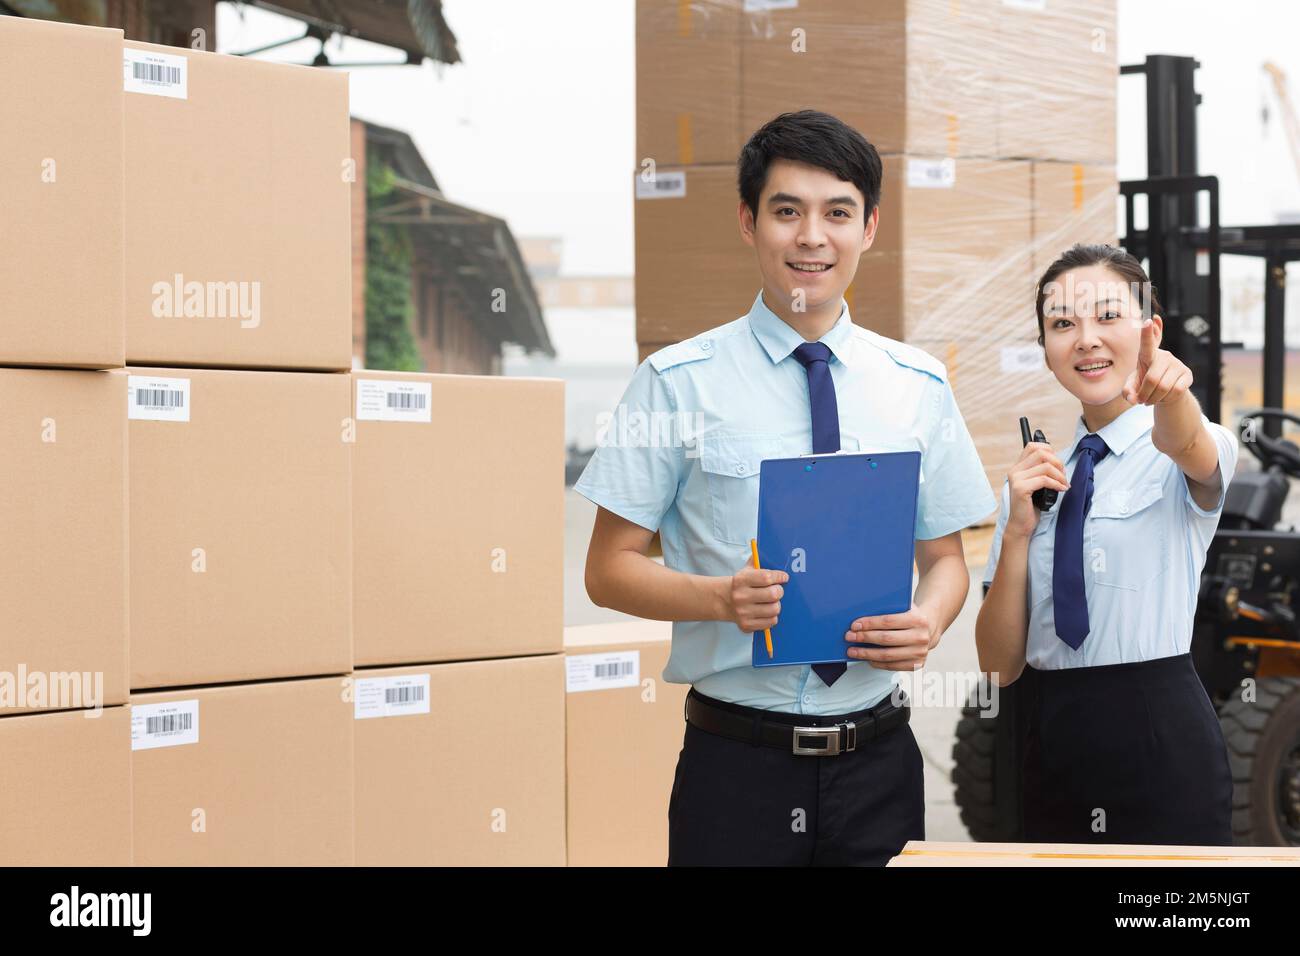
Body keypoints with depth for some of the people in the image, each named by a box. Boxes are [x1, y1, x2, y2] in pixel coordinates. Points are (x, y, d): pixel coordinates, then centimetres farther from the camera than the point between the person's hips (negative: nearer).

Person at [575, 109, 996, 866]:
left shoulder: (918, 386, 7)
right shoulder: (678, 381, -3)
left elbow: (946, 558, 12)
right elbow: (610, 568, -1)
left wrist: (928, 622, -10)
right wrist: (723, 597, -20)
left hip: (876, 764, 3)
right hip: (735, 765, -2)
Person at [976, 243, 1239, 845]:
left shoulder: (1196, 450, -1)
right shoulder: (1037, 476, 11)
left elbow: (1187, 447, -28)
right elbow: (1000, 664, 5)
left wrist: (1171, 392, -51)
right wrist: (1019, 530, -9)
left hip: (1162, 744, -4)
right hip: (1054, 749, 4)